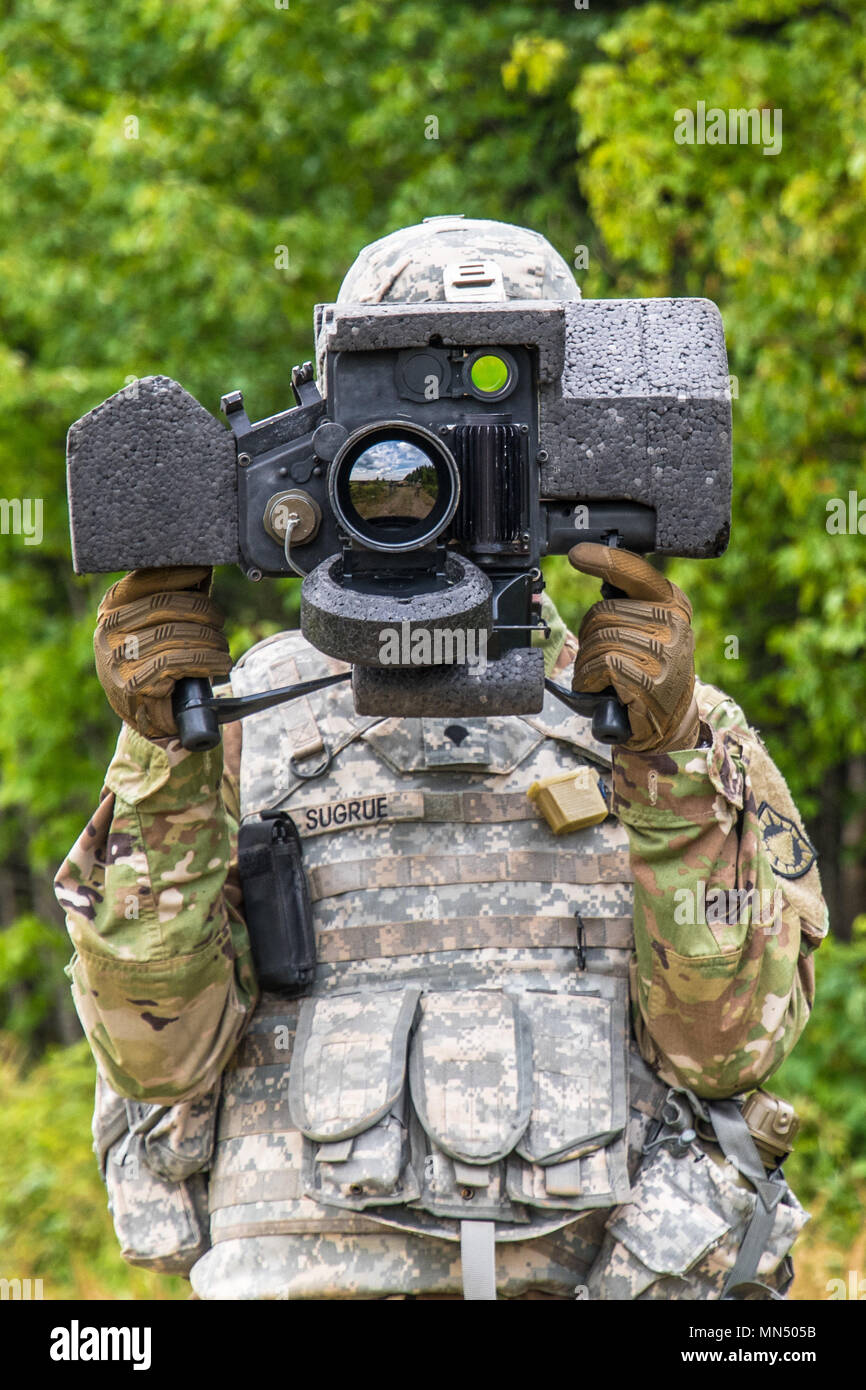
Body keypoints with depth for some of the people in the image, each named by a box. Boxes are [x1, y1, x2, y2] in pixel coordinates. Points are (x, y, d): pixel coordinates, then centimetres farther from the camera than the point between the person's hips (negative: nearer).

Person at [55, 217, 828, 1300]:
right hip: (307, 1272, 0)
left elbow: (730, 1042, -1)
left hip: (614, 1269, 0)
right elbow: (156, 1052, 2)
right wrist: (161, 762, -7)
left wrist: (668, 762, -11)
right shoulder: (244, 720, 11)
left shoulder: (683, 729, 12)